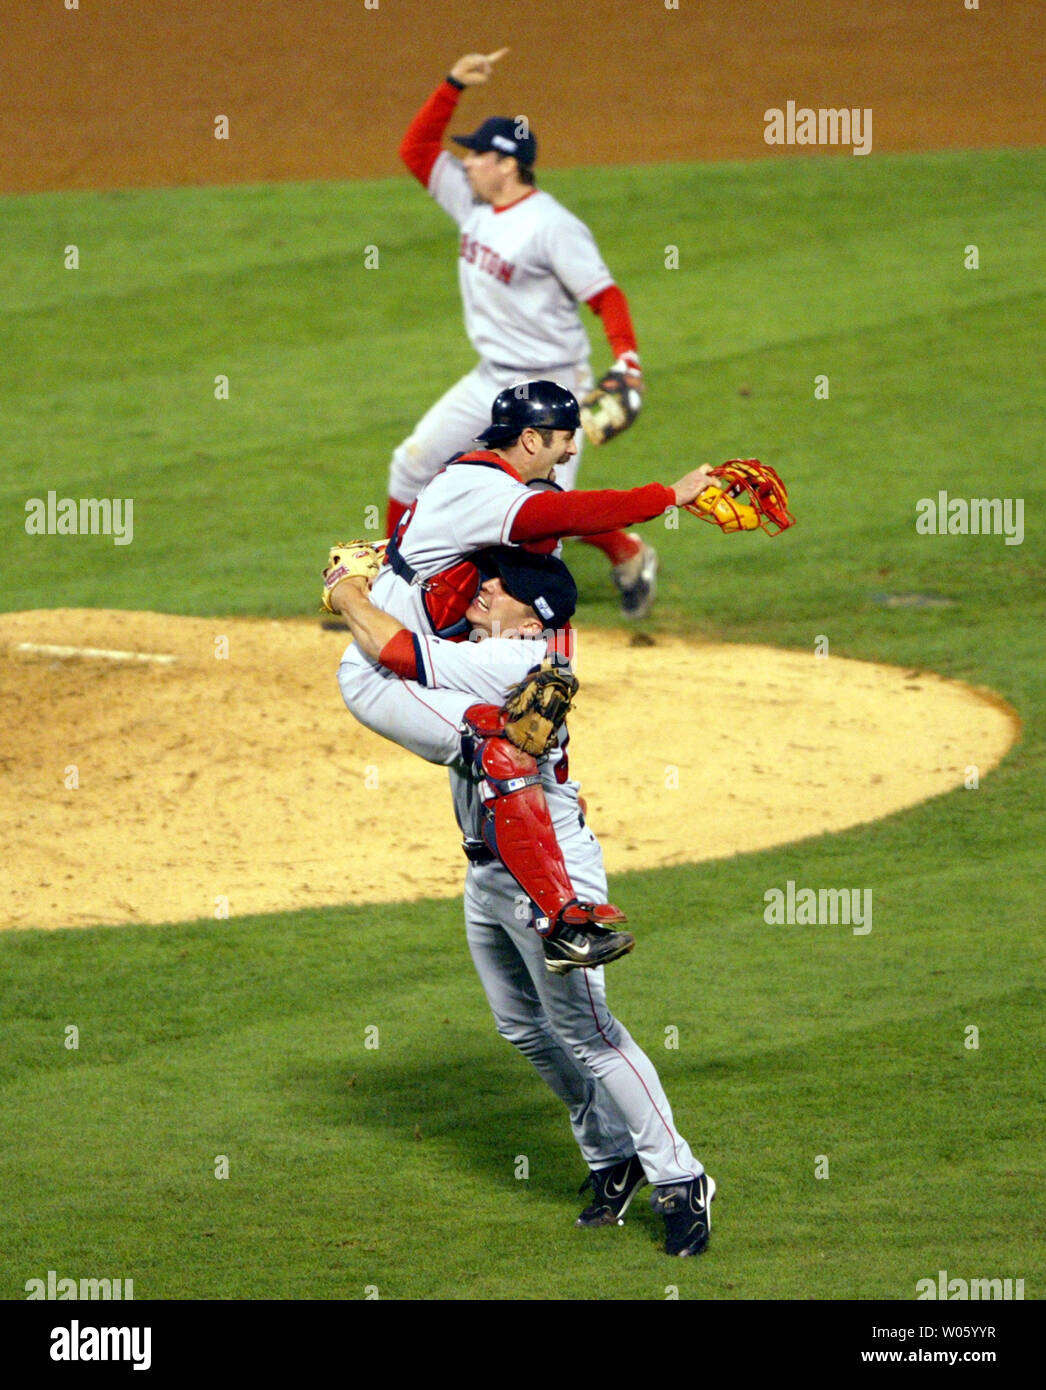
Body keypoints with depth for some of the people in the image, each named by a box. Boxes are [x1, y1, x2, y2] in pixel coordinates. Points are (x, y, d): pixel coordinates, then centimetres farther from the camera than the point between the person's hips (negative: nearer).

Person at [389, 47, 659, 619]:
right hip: (491, 378, 8)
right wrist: (453, 86, -5)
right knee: (412, 463, 8)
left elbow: (604, 294, -22)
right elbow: (416, 148, 7)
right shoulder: (473, 203, 3)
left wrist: (626, 358, -37)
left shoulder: (553, 226, -20)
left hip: (549, 385, -8)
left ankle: (630, 558, 17)